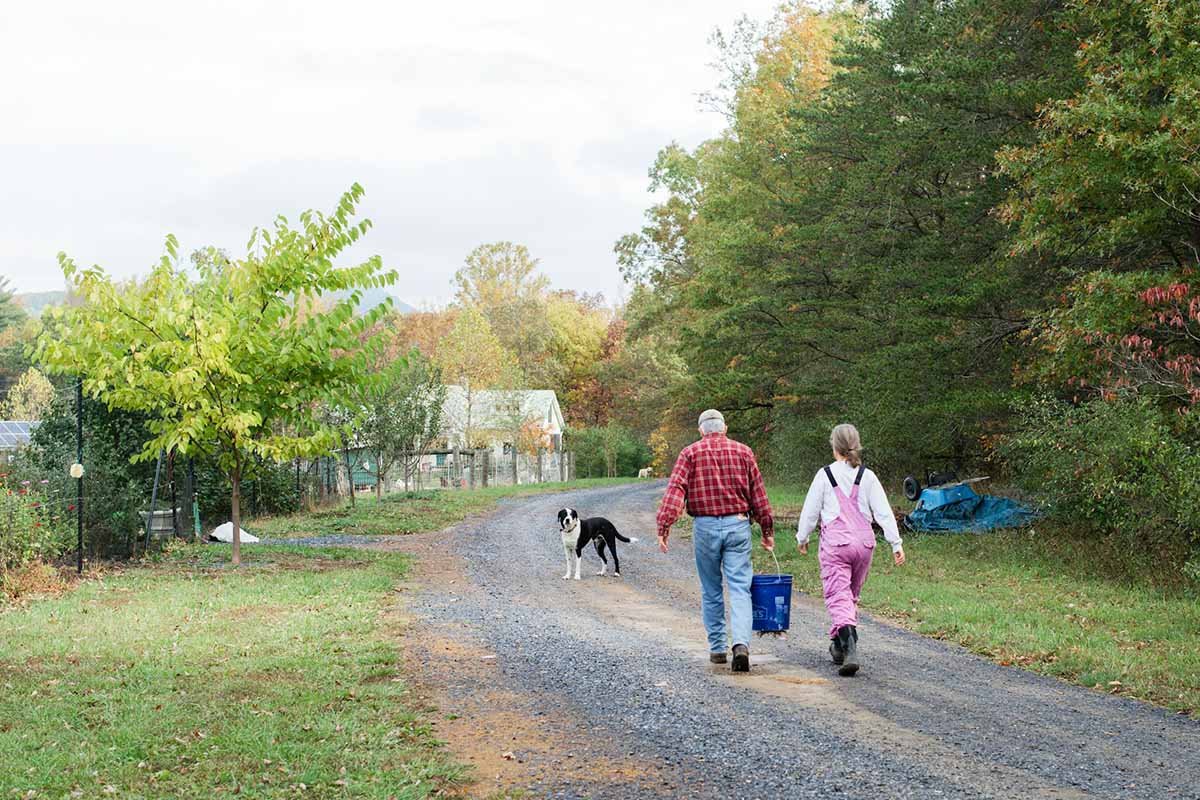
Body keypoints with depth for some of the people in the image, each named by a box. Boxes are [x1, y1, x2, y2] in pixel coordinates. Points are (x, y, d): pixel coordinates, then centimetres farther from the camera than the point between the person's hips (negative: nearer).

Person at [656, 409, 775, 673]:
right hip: (738, 525, 0)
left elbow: (675, 490, -10)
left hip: (705, 527, 0)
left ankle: (717, 648, 18)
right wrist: (767, 530, 13)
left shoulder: (690, 453, 2)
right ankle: (741, 644, -21)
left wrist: (664, 526, -13)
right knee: (740, 589, -3)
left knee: (711, 591, 13)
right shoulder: (743, 451, 7)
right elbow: (758, 495, 7)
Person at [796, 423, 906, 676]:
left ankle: (849, 647, -27)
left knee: (838, 596, -7)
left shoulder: (825, 475, -5)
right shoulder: (868, 476, 3)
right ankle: (839, 646, 31)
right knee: (852, 595, 19)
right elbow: (883, 512, 0)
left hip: (835, 542, -4)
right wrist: (896, 543, 3)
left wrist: (802, 538, 16)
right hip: (864, 542, 4)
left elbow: (810, 510, 1)